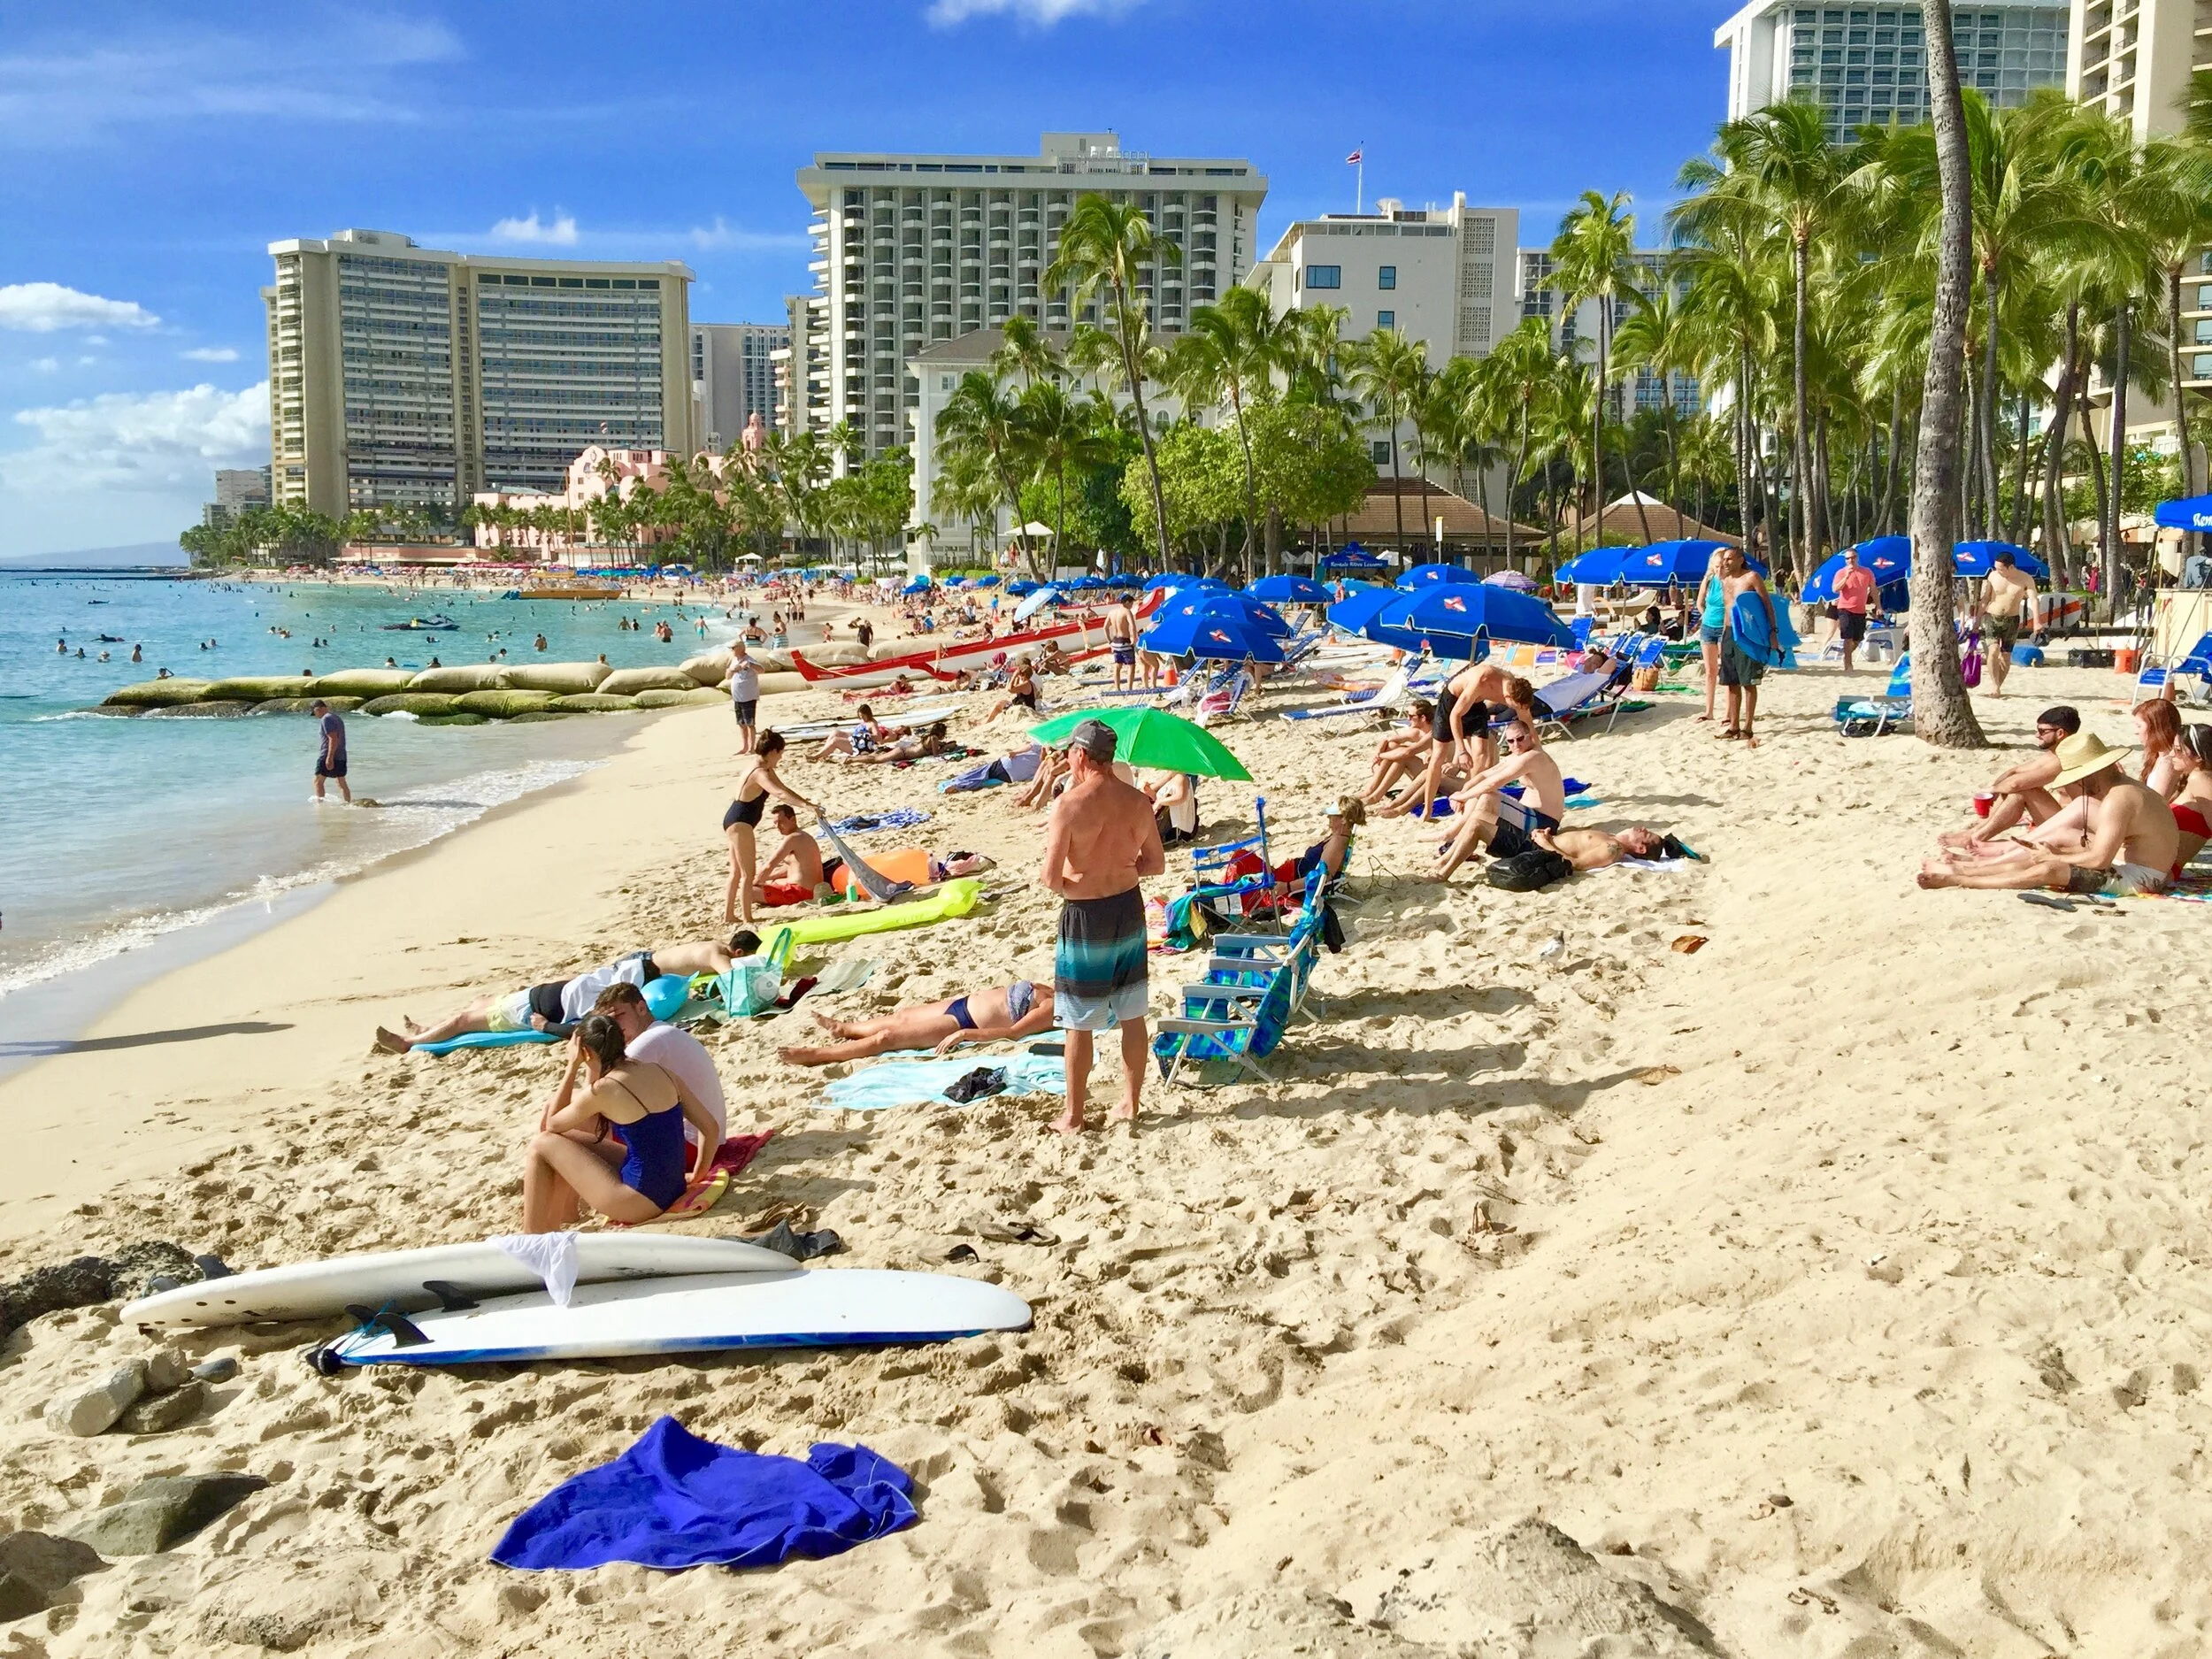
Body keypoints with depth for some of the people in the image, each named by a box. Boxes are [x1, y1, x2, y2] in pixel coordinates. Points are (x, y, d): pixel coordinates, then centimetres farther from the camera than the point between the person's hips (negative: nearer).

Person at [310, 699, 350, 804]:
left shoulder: (326, 719, -12)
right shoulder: (337, 718, 18)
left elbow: (333, 739, -22)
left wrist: (330, 757, -25)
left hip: (327, 757, -9)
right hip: (341, 757, 9)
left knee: (318, 781, 0)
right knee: (342, 783, 9)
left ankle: (319, 803, -3)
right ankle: (348, 803, 7)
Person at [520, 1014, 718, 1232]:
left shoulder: (604, 1089, -15)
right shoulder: (661, 1072, 3)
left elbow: (552, 1124, 4)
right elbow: (711, 1128, 5)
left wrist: (572, 1066, 3)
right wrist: (696, 1177, 17)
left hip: (642, 1201, -7)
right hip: (671, 1191, 7)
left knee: (542, 1144, 5)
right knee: (564, 1140, 22)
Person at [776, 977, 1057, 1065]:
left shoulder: (1051, 1008, -22)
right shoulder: (1050, 990, 4)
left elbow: (1012, 1032, -29)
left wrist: (964, 1034, -33)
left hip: (962, 1022, -9)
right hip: (964, 1002, 9)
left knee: (887, 1036, -6)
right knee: (899, 1016, 23)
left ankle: (815, 1054, 1)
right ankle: (846, 1029, 45)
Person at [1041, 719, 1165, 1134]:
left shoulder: (1069, 804, -19)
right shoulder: (1138, 802, -3)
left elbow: (1051, 879, -19)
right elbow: (1156, 863, 7)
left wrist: (1049, 878, 3)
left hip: (1085, 915, -5)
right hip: (1129, 909, 5)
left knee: (1078, 1025, 7)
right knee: (1132, 1017, 16)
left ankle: (1073, 1117, 17)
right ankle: (1129, 1104, 28)